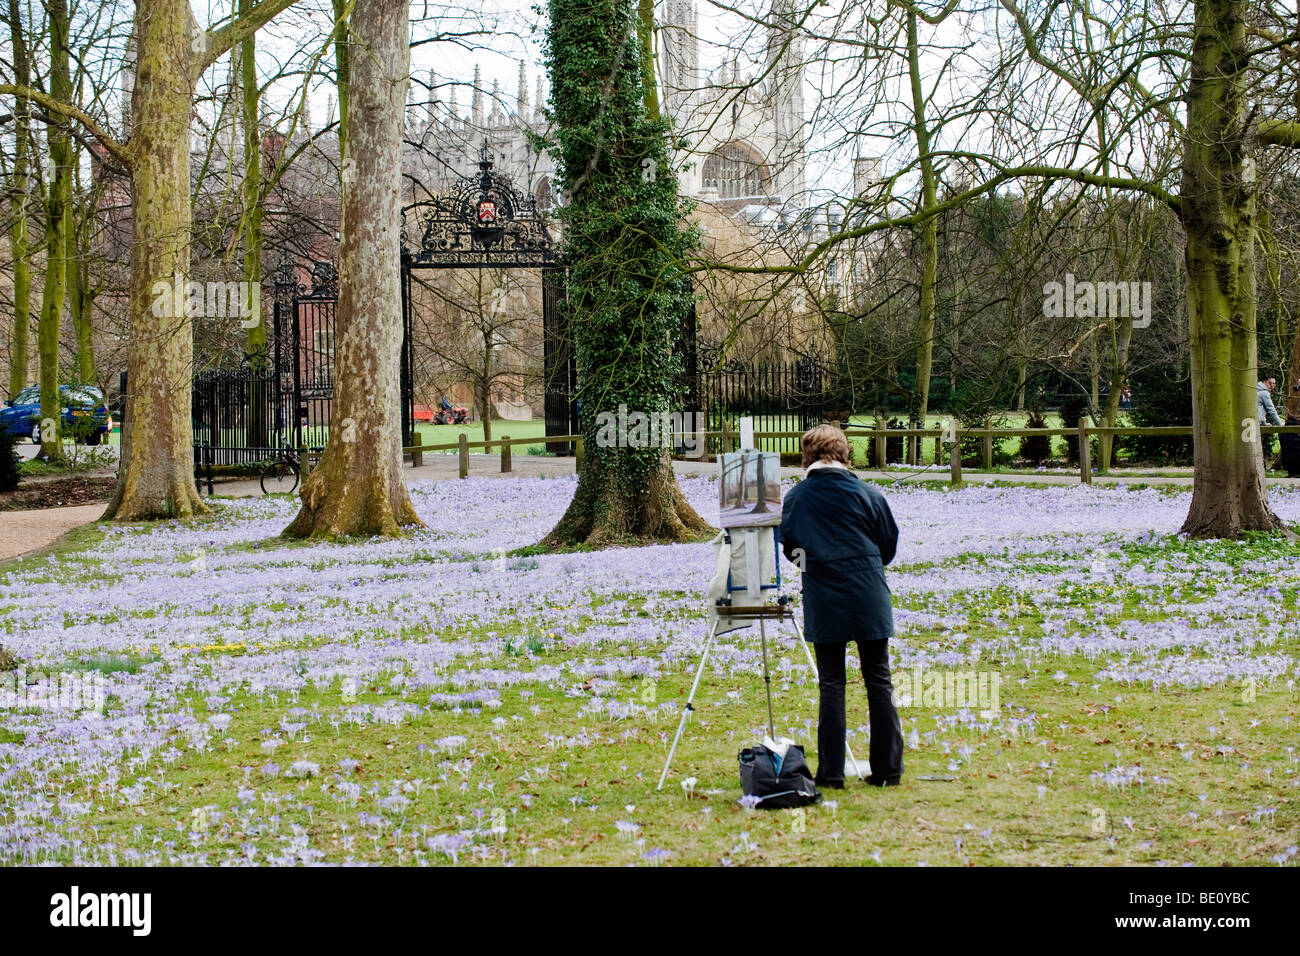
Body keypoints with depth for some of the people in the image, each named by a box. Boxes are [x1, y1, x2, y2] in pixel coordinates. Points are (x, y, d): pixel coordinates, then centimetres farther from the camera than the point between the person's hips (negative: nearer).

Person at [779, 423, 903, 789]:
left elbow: (789, 550, 10)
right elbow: (889, 546, 6)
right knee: (879, 683, 7)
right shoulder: (867, 494, -2)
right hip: (869, 601, 0)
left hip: (822, 604, 0)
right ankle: (888, 769, 9)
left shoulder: (794, 498, 0)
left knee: (831, 686, 5)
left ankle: (831, 773, 4)